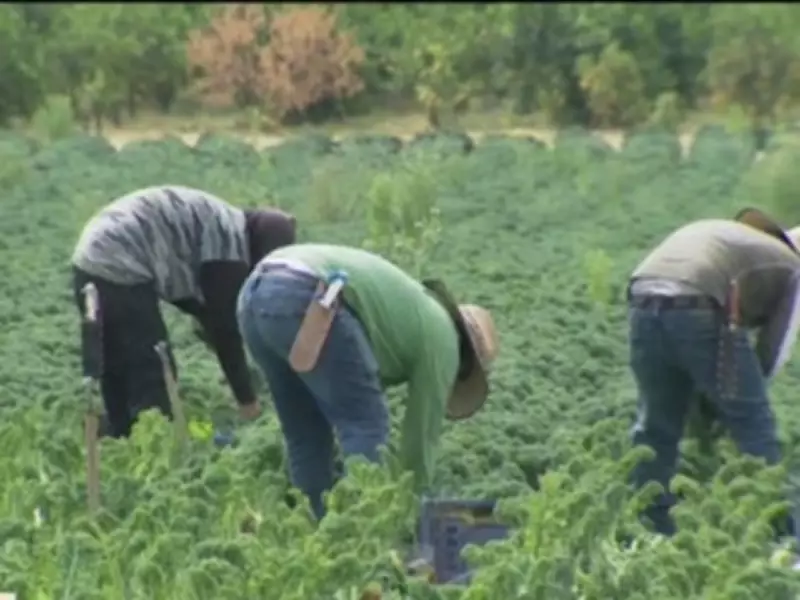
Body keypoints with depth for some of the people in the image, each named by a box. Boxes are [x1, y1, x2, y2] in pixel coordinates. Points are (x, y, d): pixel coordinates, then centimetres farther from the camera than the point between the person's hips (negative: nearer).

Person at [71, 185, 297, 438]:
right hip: (118, 270, -10)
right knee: (153, 380, -5)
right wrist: (246, 397, 1)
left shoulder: (220, 224, 21)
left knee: (119, 377, 19)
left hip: (92, 263, 10)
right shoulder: (231, 238, -7)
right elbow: (225, 323, -6)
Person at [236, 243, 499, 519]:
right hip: (303, 299, -9)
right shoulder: (440, 336, 14)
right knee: (366, 425, 1)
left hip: (255, 293, 9)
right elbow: (422, 432, 17)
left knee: (307, 436, 18)